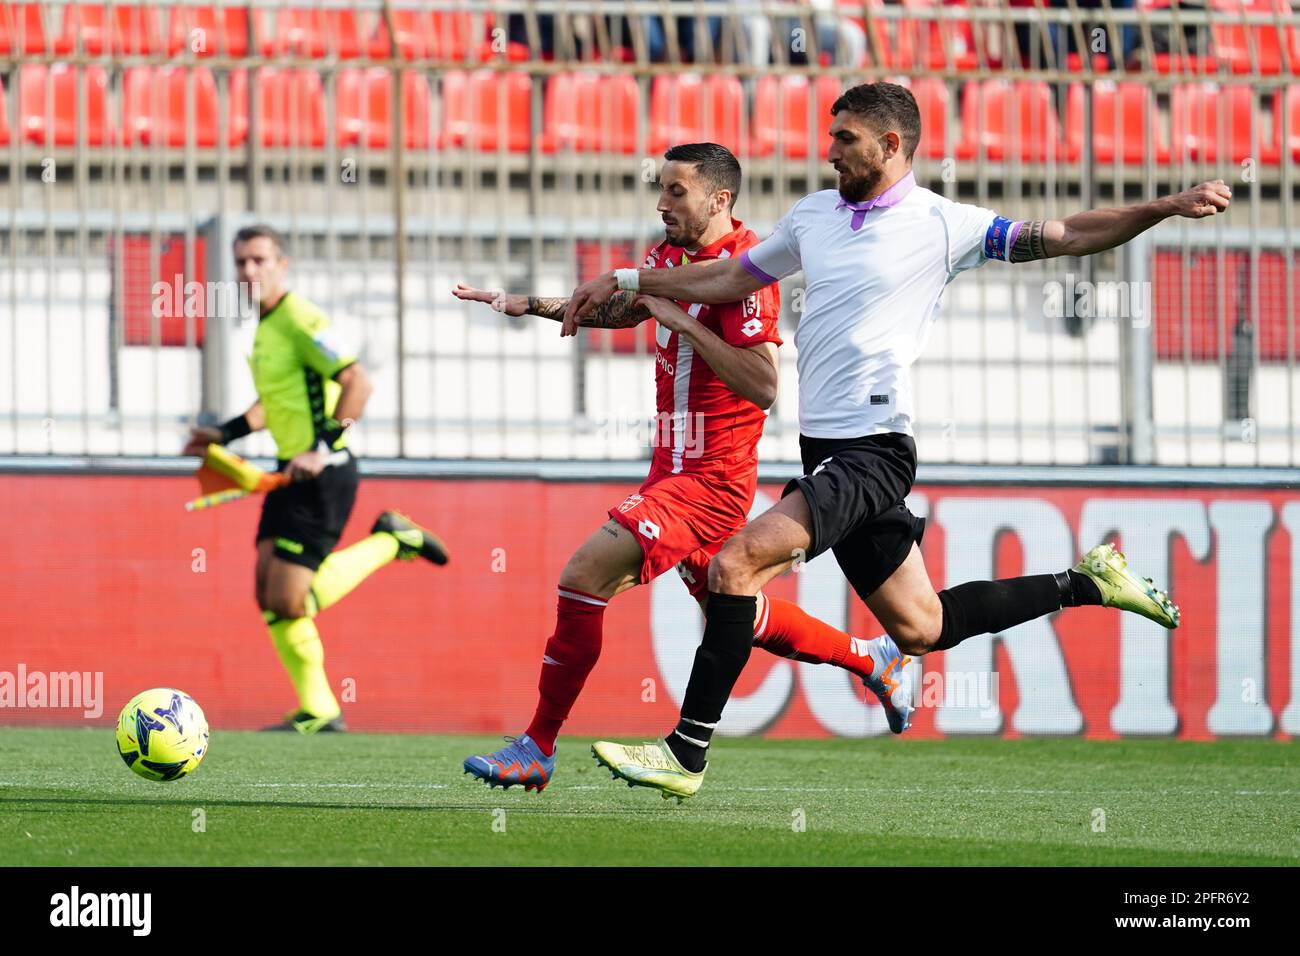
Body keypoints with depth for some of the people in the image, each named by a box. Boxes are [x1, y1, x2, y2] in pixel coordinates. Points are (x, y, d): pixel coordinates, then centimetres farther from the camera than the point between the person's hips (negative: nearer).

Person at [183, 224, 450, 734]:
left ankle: (391, 540, 5)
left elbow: (358, 382, -23)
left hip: (322, 476, -9)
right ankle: (318, 711, 10)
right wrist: (224, 435, 24)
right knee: (269, 594, 3)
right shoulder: (265, 325, 15)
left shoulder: (300, 321, -15)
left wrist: (323, 448, -27)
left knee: (287, 601, -11)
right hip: (292, 471, 9)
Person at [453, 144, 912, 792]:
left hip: (710, 480, -10)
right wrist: (531, 304, 17)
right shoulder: (672, 256, 8)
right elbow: (618, 308, 29)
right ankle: (867, 659, 41)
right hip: (674, 469, 10)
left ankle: (538, 748, -14)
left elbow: (763, 387, -27)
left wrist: (682, 319, -26)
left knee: (585, 575, -19)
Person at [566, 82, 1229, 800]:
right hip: (827, 449, 8)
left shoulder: (941, 224, -4)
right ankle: (1088, 583, 28)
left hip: (873, 450, -8)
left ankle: (686, 754, -18)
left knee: (736, 562, -21)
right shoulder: (813, 214, 16)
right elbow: (731, 279, 27)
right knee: (918, 628, 11)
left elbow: (1067, 237, -3)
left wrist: (1166, 207, -15)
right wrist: (626, 281, 23)